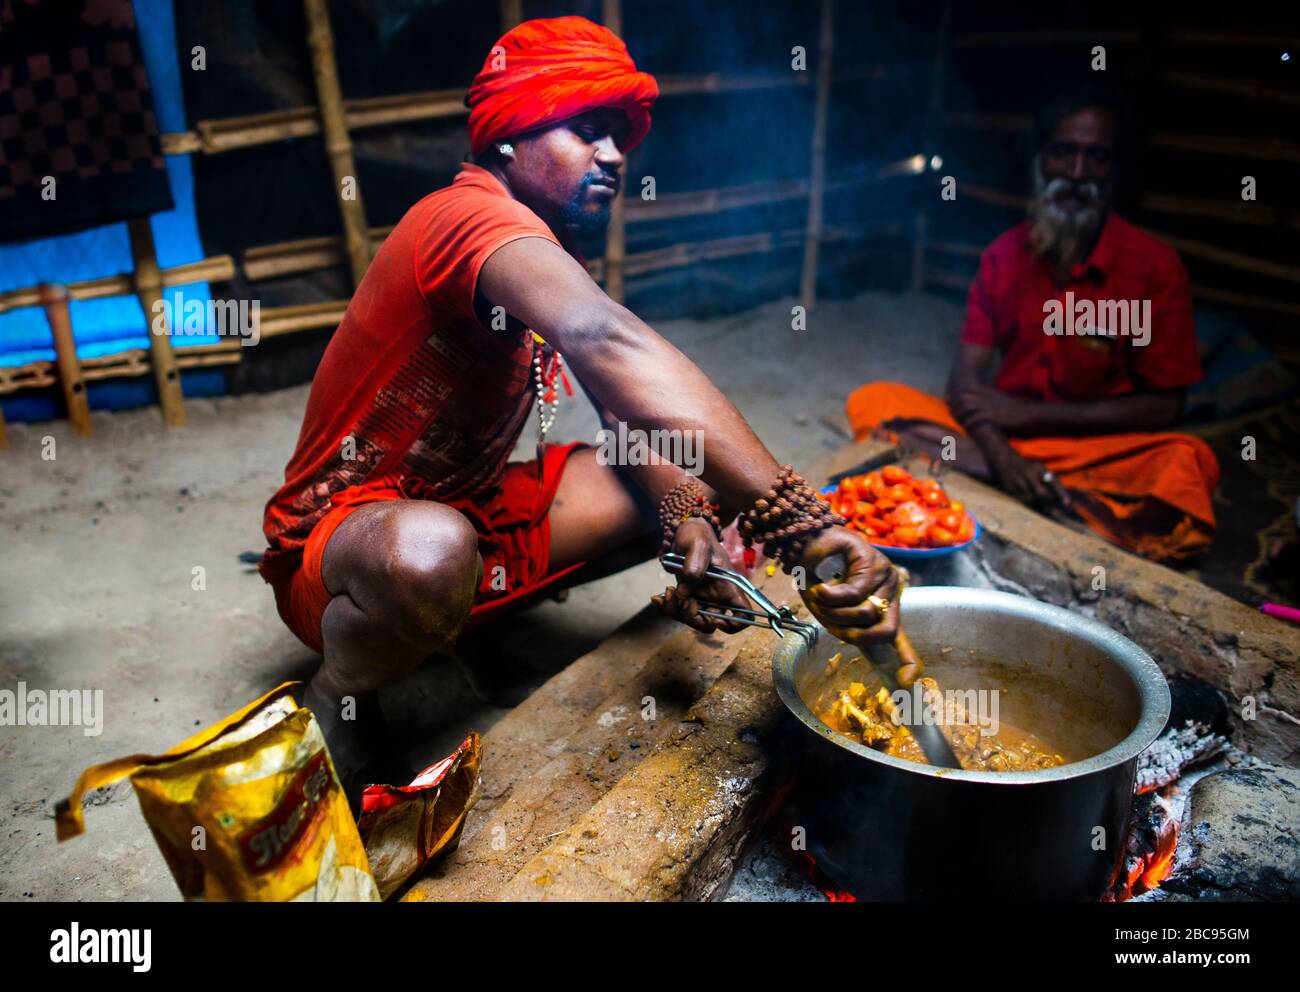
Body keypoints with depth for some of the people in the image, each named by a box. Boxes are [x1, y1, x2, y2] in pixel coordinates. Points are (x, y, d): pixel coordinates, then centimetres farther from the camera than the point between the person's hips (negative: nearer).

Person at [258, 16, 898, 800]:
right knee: (428, 553, -43)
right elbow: (605, 341, -43)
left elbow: (625, 413, -1)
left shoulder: (554, 252, 7)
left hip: (473, 507, 8)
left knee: (693, 482, -1)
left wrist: (684, 515, -22)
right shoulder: (472, 215, -23)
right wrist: (797, 523, -51)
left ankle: (483, 613, 9)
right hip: (336, 543, -8)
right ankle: (340, 694, -7)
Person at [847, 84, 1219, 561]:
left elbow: (1163, 406, -6)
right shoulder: (1004, 256, 2)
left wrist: (1030, 414, -14)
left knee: (1188, 463, -32)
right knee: (872, 401, -18)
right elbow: (965, 382, -3)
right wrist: (999, 453, -24)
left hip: (1096, 448, -3)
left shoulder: (1155, 267, -6)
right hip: (999, 440, 3)